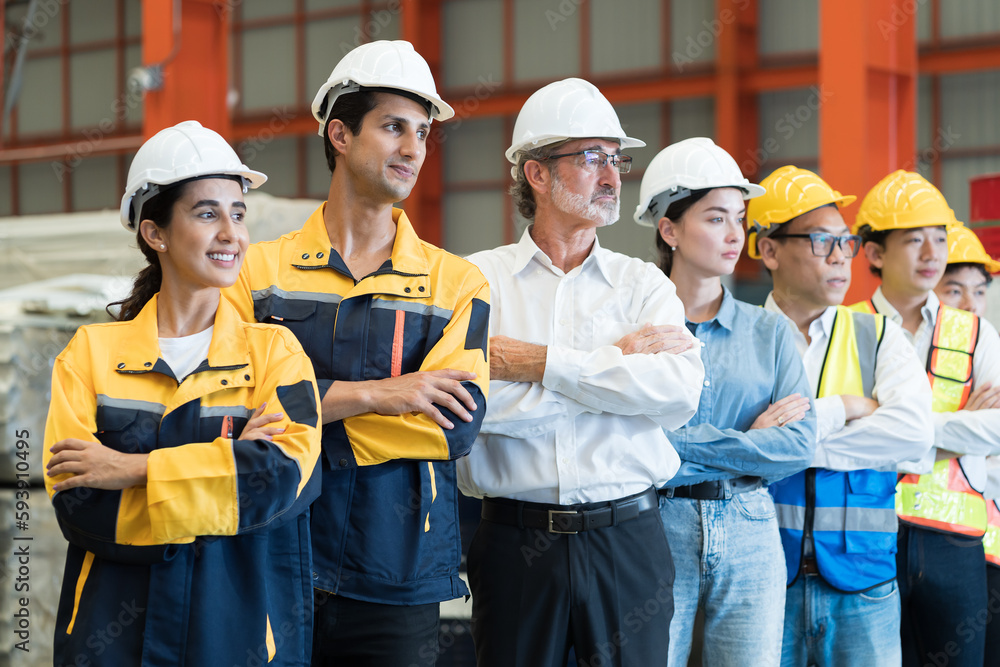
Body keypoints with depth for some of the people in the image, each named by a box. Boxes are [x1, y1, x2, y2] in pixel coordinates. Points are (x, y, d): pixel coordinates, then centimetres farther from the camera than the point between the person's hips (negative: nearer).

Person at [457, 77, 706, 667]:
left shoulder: (643, 283, 9)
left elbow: (680, 393, -9)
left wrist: (543, 362, -12)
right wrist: (616, 359, -8)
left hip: (629, 542, 1)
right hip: (517, 543, -1)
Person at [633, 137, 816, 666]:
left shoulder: (768, 331, 10)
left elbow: (800, 444, -1)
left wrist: (687, 444, -8)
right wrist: (750, 442, -8)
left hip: (748, 537, 3)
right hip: (655, 529, -3)